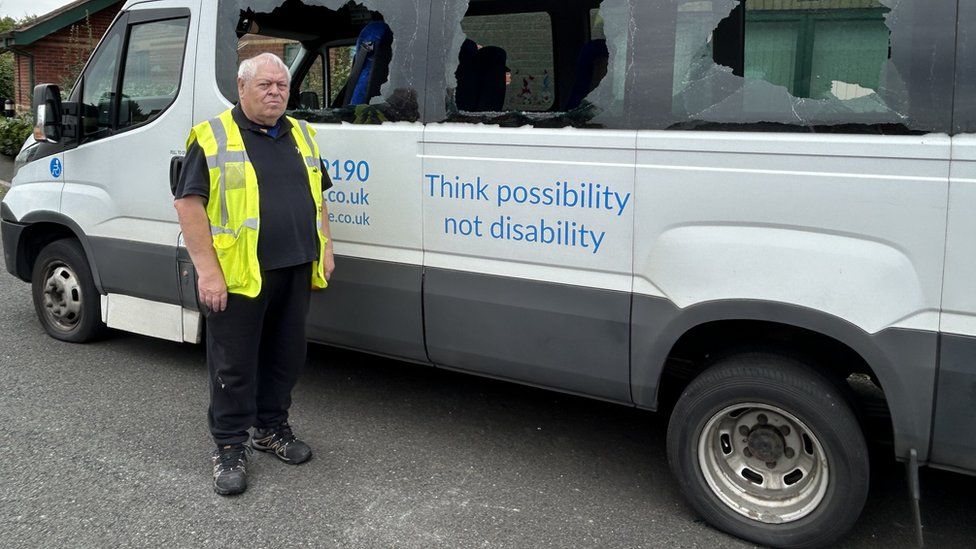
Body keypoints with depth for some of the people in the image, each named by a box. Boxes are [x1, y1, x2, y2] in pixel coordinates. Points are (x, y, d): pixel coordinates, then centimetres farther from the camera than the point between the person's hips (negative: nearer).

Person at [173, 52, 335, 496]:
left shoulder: (300, 135, 14)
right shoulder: (212, 138, -4)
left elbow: (318, 196, 22)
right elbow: (189, 204, -9)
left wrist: (325, 249, 13)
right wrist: (207, 270, -16)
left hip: (295, 271, 6)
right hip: (236, 274, -5)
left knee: (286, 356, 16)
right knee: (234, 365, 3)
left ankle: (272, 428, 33)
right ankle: (230, 447, 17)